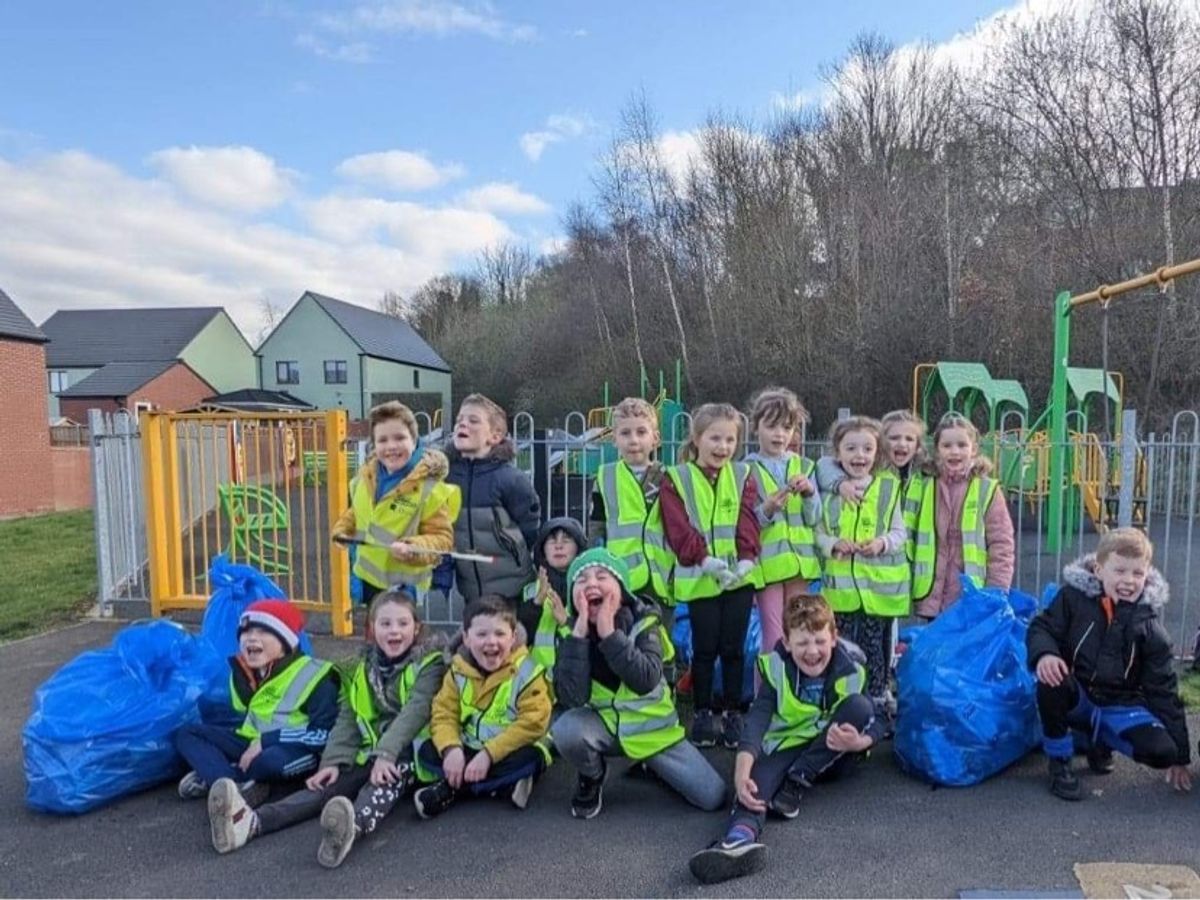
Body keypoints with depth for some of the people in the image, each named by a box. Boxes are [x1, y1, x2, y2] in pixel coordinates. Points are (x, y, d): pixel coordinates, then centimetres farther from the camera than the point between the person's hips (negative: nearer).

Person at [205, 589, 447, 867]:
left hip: (412, 751, -5)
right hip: (373, 752, 5)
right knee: (331, 783, -20)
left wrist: (386, 754, -32)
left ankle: (354, 827, -63)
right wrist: (334, 761, -12)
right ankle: (252, 821, -39)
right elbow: (348, 718, 4)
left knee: (389, 774, -36)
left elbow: (416, 710, -19)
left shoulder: (429, 663, -6)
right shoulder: (364, 667, 11)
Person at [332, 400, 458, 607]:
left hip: (404, 587, -6)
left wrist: (412, 548, -34)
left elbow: (442, 539, -18)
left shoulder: (430, 487, -20)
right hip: (368, 580, 6)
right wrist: (342, 530, 1)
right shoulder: (365, 476, 0)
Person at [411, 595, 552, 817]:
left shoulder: (526, 672, -17)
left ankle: (452, 789, -21)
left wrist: (489, 754, -28)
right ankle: (506, 785, -21)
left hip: (508, 753, -4)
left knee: (530, 758, -33)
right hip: (469, 751, 4)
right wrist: (451, 748, -27)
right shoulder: (458, 670, -4)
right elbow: (443, 713, -7)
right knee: (427, 751, -14)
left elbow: (532, 724, -23)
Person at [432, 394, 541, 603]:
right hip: (471, 592, 4)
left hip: (513, 593, -4)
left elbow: (532, 533, -7)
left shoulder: (511, 479, -14)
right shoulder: (445, 474, -1)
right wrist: (440, 581, -1)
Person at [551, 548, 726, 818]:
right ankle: (592, 777, 2)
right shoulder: (569, 631, -14)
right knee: (566, 730, -33)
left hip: (651, 726, 0)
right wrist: (580, 632, -31)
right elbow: (571, 699, -26)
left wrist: (608, 632, -34)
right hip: (603, 723, 0)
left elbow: (646, 681, -31)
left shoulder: (643, 621, -16)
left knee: (713, 798, -10)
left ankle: (650, 763, 19)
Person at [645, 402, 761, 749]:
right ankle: (703, 713, 21)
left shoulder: (742, 476, 7)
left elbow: (748, 524, -1)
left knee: (733, 648, 9)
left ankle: (733, 712, 22)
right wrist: (706, 561, -21)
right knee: (704, 649, 6)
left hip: (740, 576, 2)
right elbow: (679, 529, -10)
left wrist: (745, 560, -16)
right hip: (699, 579, -2)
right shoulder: (676, 479, -2)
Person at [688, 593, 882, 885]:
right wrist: (742, 769, -43)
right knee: (759, 779, -34)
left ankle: (796, 785, -23)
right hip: (786, 748, -1)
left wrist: (859, 742, -34)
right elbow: (758, 718, -25)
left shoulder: (851, 670, -11)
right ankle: (740, 838, -67)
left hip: (830, 755, 1)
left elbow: (875, 723, -8)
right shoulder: (776, 668, -13)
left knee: (860, 706, -26)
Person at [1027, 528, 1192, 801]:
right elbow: (1042, 627, -5)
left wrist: (1179, 756, 1)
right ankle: (1059, 763, -10)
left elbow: (1163, 689, 0)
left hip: (1121, 706, 2)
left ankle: (1101, 741, 11)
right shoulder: (1074, 596, -9)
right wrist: (1044, 653, -33)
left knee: (1162, 751, -24)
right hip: (1076, 698, -2)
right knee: (1052, 683, -35)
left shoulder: (1149, 626, -5)